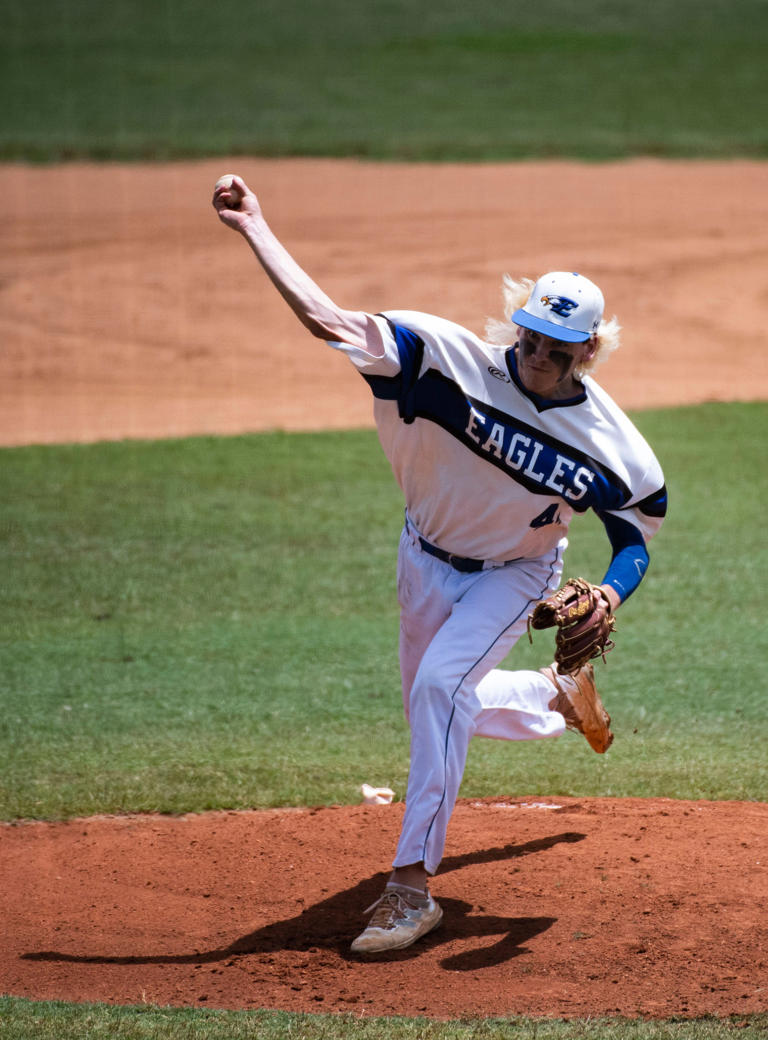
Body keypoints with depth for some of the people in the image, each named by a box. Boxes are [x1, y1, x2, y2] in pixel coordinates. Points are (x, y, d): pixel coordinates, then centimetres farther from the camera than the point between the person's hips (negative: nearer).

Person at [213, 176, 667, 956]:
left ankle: (413, 884, -25)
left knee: (439, 687, -27)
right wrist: (253, 227, -39)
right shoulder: (455, 360, -28)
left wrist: (611, 593, -28)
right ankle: (558, 695, 51)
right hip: (427, 560, 3)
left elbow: (636, 536, -6)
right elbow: (326, 319, -32)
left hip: (513, 575, -3)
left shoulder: (611, 447, -23)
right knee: (435, 709, 20)